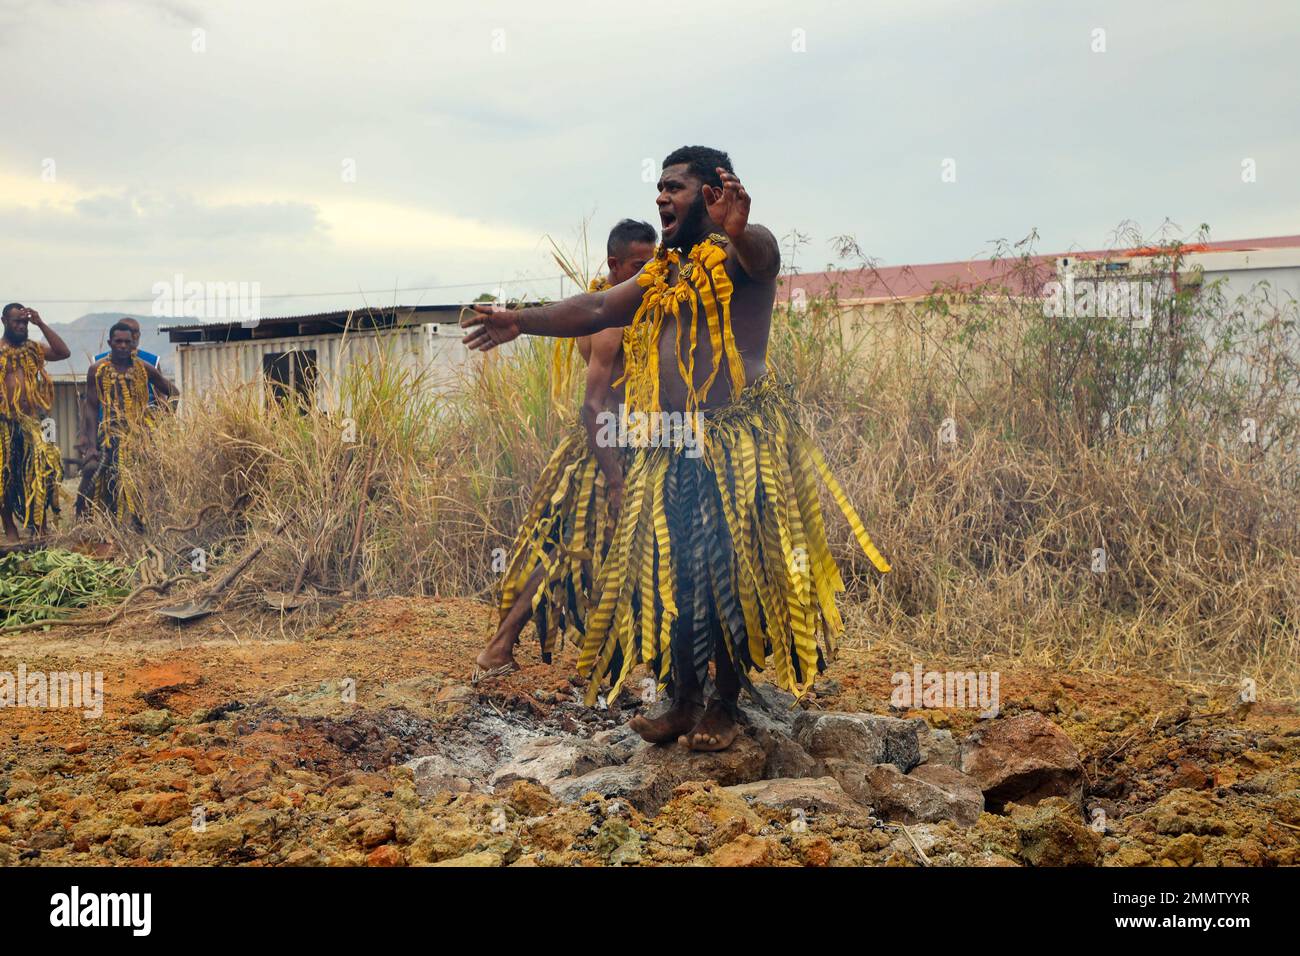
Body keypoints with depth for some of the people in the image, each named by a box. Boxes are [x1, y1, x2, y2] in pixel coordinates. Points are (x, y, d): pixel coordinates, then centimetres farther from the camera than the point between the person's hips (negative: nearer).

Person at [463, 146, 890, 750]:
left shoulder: (743, 252, -5)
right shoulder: (662, 274, 19)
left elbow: (760, 257, -29)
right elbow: (595, 310, 16)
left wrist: (737, 231, -53)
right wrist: (523, 322, 5)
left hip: (738, 441, -7)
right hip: (673, 449, 7)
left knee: (732, 574, -4)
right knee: (669, 572, 6)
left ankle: (724, 706, 8)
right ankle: (683, 701, 17)